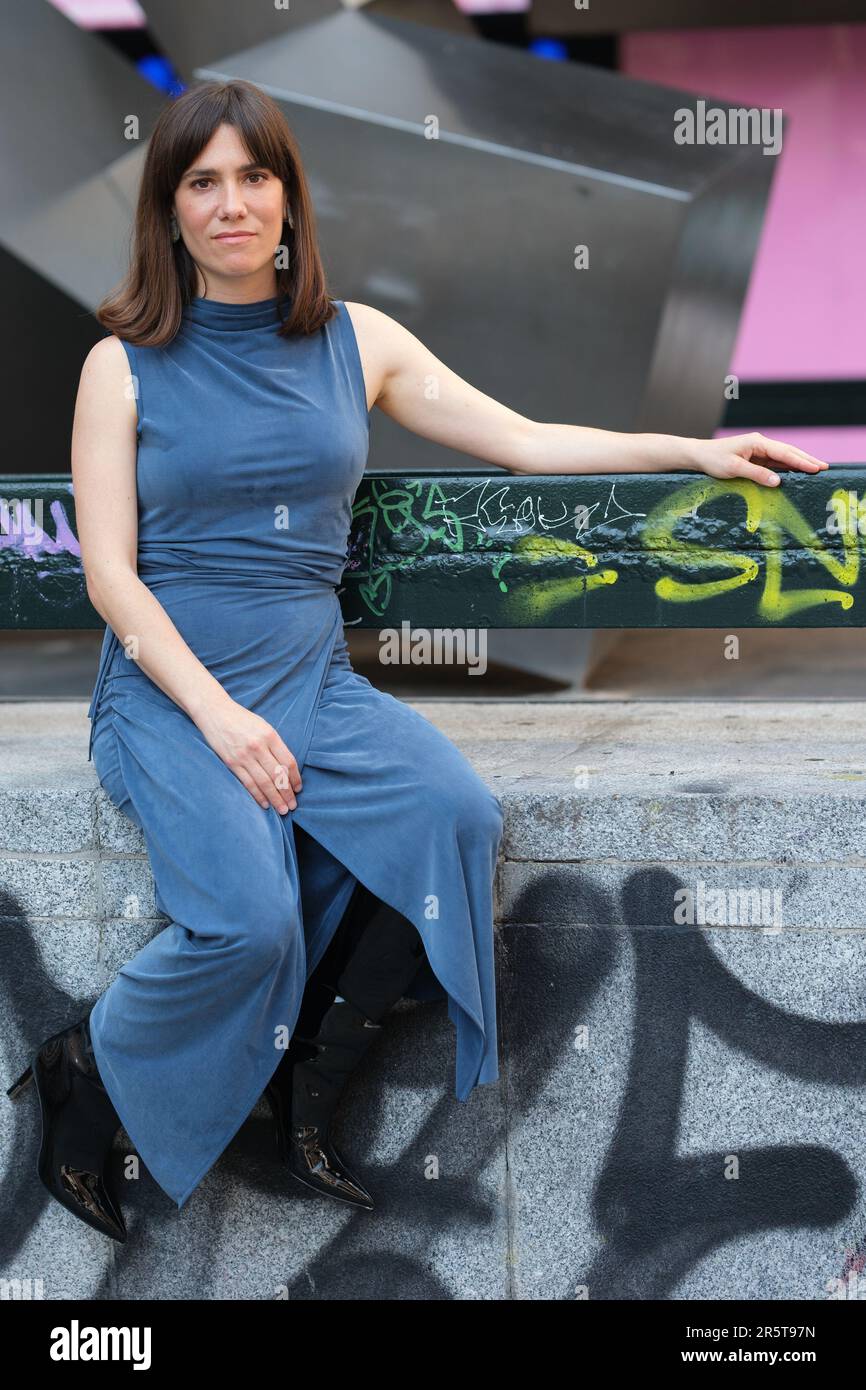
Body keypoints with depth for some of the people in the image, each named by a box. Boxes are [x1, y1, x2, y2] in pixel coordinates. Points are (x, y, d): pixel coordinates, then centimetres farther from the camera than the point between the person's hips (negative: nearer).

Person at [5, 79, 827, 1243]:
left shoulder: (356, 340, 8)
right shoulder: (125, 365, 0)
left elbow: (522, 441, 11)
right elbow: (110, 572, -4)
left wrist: (694, 450, 4)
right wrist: (218, 714, -15)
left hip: (312, 676, 4)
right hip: (166, 687, -4)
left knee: (461, 818, -24)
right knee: (248, 919, -29)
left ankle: (309, 1084, -5)